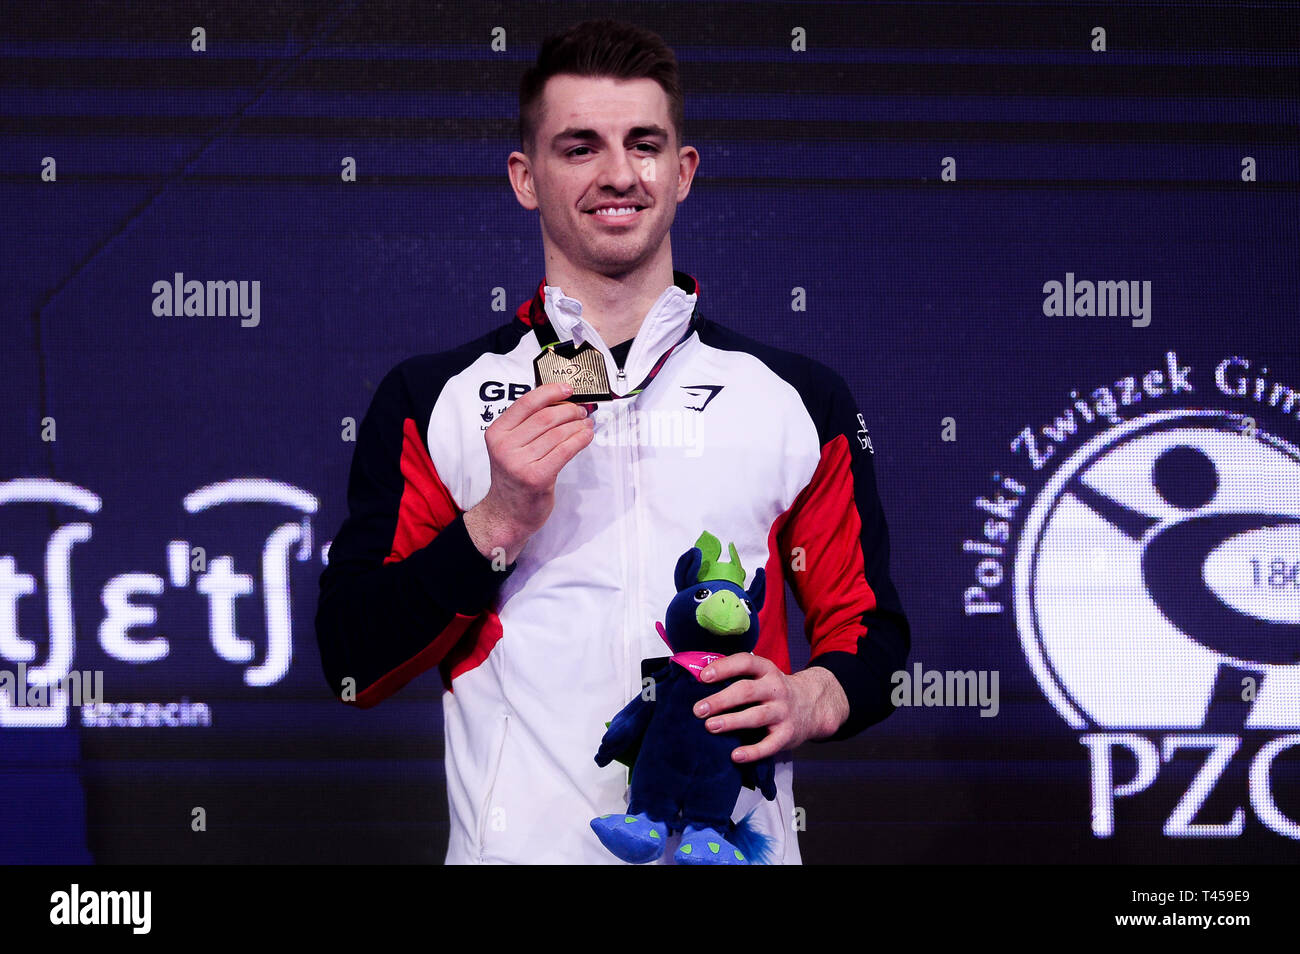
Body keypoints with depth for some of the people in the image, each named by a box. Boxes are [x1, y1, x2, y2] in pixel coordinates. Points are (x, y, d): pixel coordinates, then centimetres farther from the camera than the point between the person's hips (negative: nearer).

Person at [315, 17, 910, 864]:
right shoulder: (432, 401, 4)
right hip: (519, 842, -1)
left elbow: (872, 629, 10)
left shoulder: (802, 401, 7)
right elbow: (355, 668, -1)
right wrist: (498, 523, -14)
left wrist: (813, 699, -11)